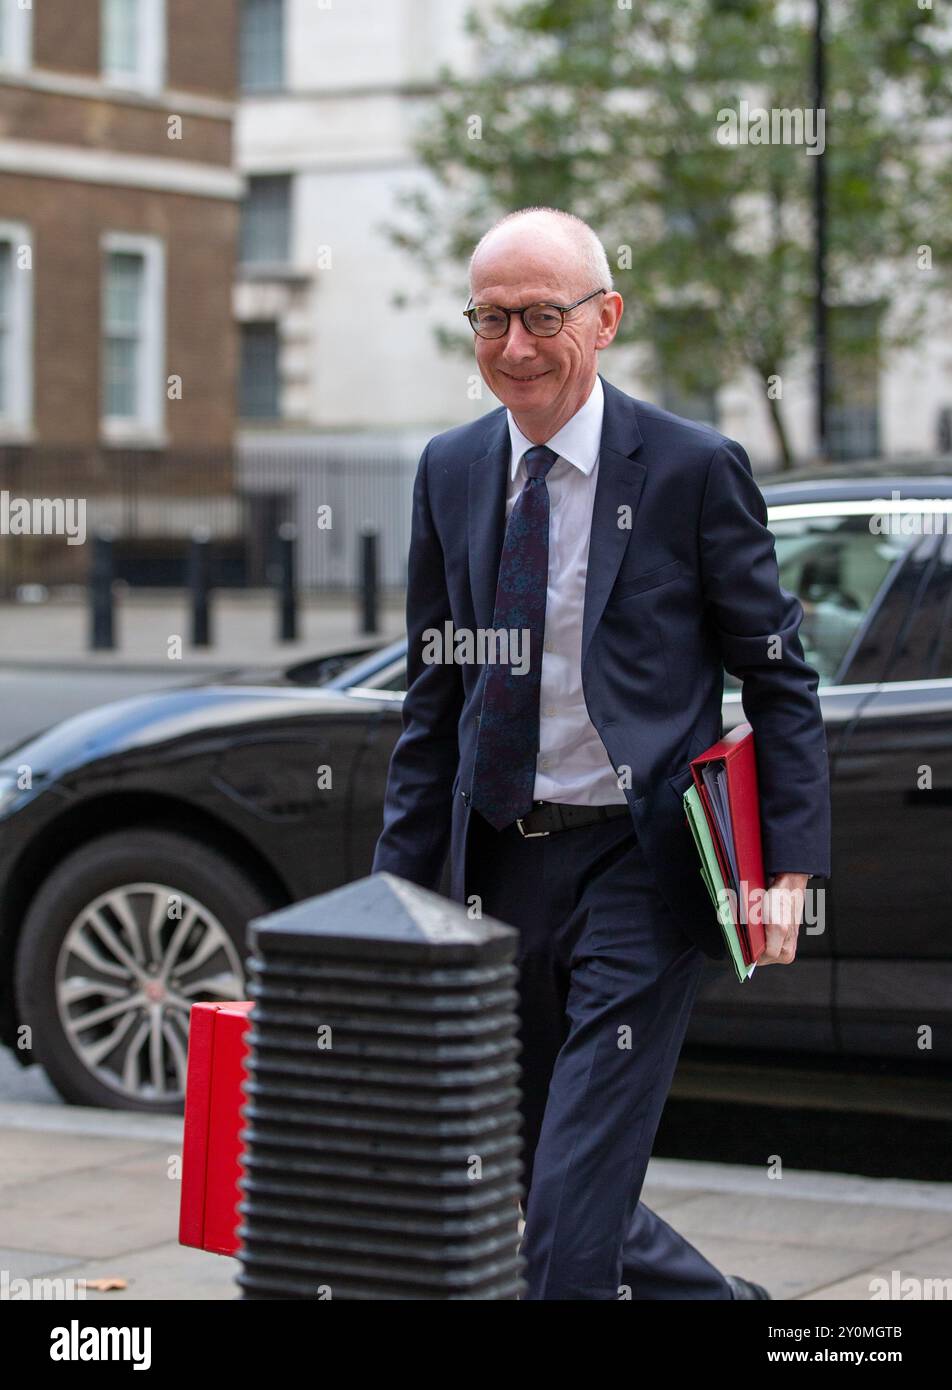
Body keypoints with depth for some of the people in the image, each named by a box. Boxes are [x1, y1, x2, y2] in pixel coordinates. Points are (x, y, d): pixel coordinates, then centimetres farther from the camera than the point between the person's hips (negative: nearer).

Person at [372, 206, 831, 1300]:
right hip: (501, 869, 6)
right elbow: (433, 695, 14)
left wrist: (793, 861, -11)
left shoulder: (695, 469, -6)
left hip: (639, 869, -5)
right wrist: (399, 882, 9)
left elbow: (778, 677, -1)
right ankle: (729, 1302, 34)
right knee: (527, 1187, 13)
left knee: (573, 1217, -10)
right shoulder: (451, 472, 8)